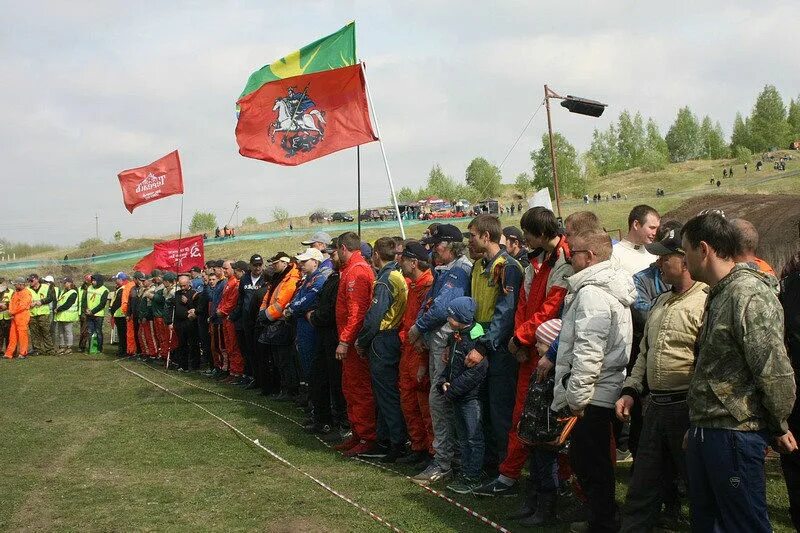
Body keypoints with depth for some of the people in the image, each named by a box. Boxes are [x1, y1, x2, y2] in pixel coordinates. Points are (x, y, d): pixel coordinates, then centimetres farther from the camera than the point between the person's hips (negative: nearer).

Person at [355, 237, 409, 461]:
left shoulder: (385, 279, -15)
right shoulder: (399, 276, 10)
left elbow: (374, 316, -19)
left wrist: (361, 342, -6)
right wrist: (365, 341, 16)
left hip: (382, 342, -9)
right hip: (394, 339, 9)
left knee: (386, 395, -2)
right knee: (385, 394, 15)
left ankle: (398, 444, 2)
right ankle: (383, 442, 21)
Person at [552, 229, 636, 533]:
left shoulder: (592, 293, -18)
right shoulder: (609, 285, 15)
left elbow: (588, 352, -23)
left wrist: (576, 396, -19)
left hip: (591, 396, -11)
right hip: (604, 392, 11)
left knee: (589, 464, -2)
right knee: (596, 462, 19)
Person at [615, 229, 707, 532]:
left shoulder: (705, 303, -14)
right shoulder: (661, 302, 16)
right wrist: (630, 391, 13)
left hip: (688, 409, -8)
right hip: (656, 408, 8)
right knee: (642, 490, 14)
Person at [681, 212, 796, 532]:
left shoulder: (749, 294, -19)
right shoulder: (719, 295, 15)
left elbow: (776, 372, -22)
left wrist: (778, 428, -9)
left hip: (734, 436, -10)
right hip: (705, 434, 10)